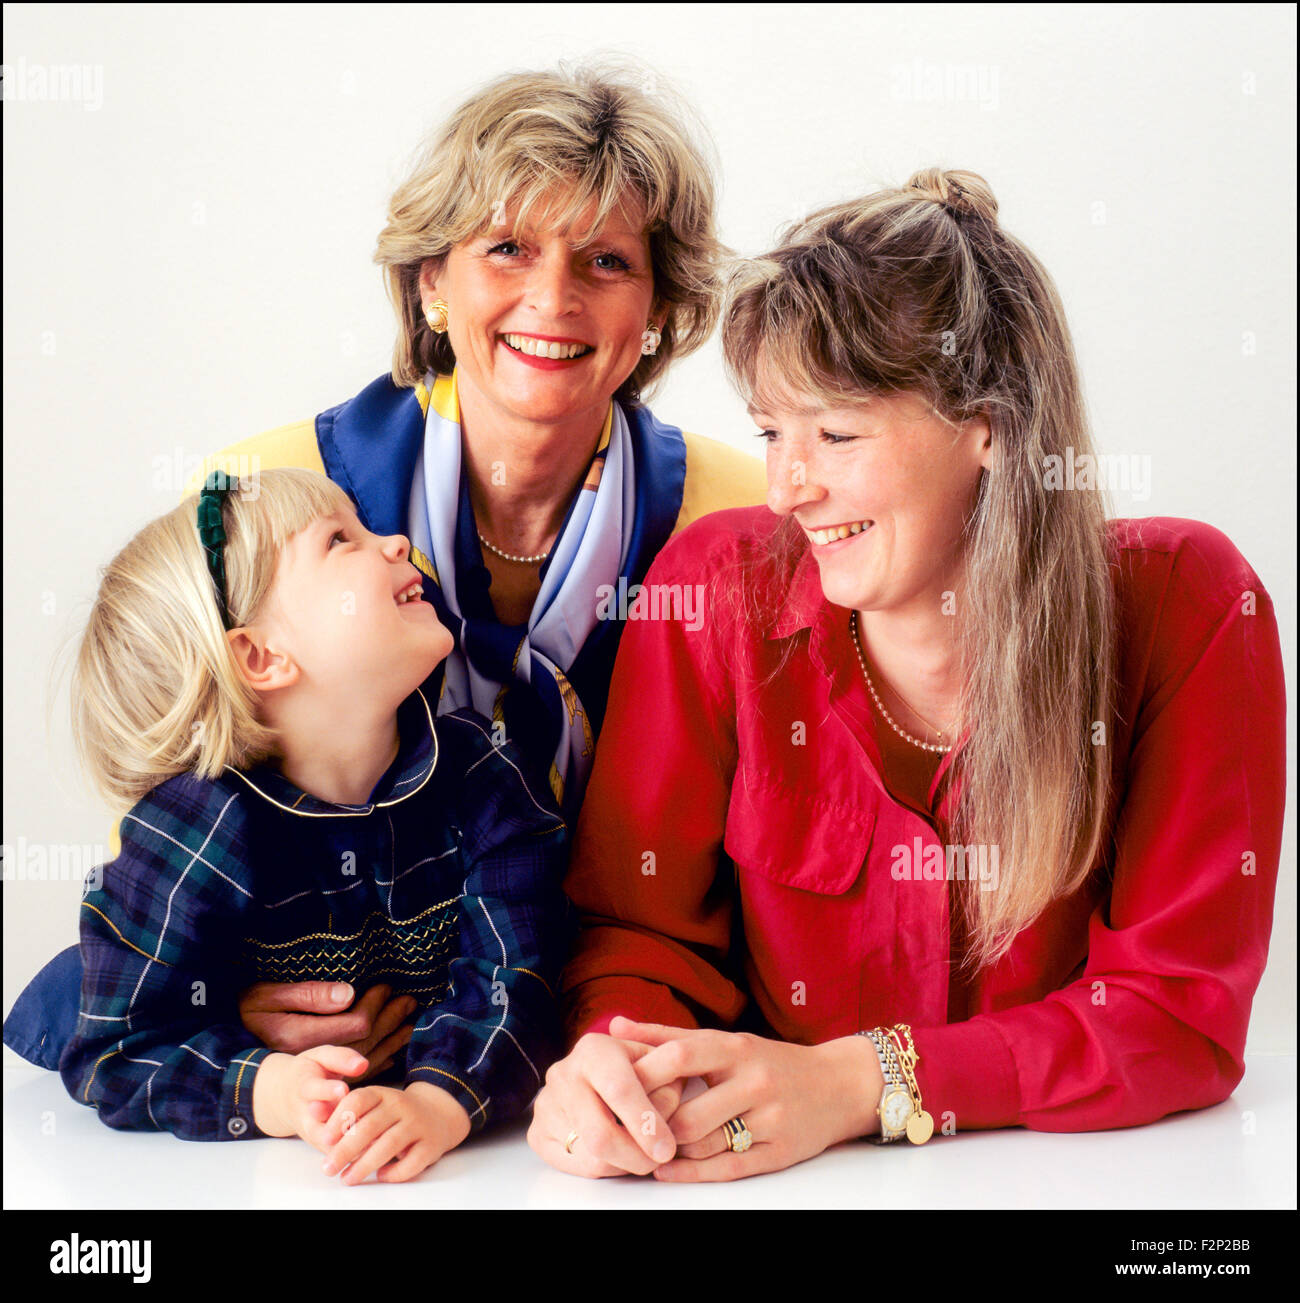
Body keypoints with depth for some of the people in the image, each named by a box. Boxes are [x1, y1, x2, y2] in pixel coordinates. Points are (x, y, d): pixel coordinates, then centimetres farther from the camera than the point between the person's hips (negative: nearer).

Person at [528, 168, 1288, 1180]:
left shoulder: (1188, 609, -10)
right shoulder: (719, 586, -8)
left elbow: (1182, 1013, -11)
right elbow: (639, 928, -2)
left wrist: (858, 1085, -22)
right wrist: (609, 1064, -25)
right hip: (784, 1190, 1)